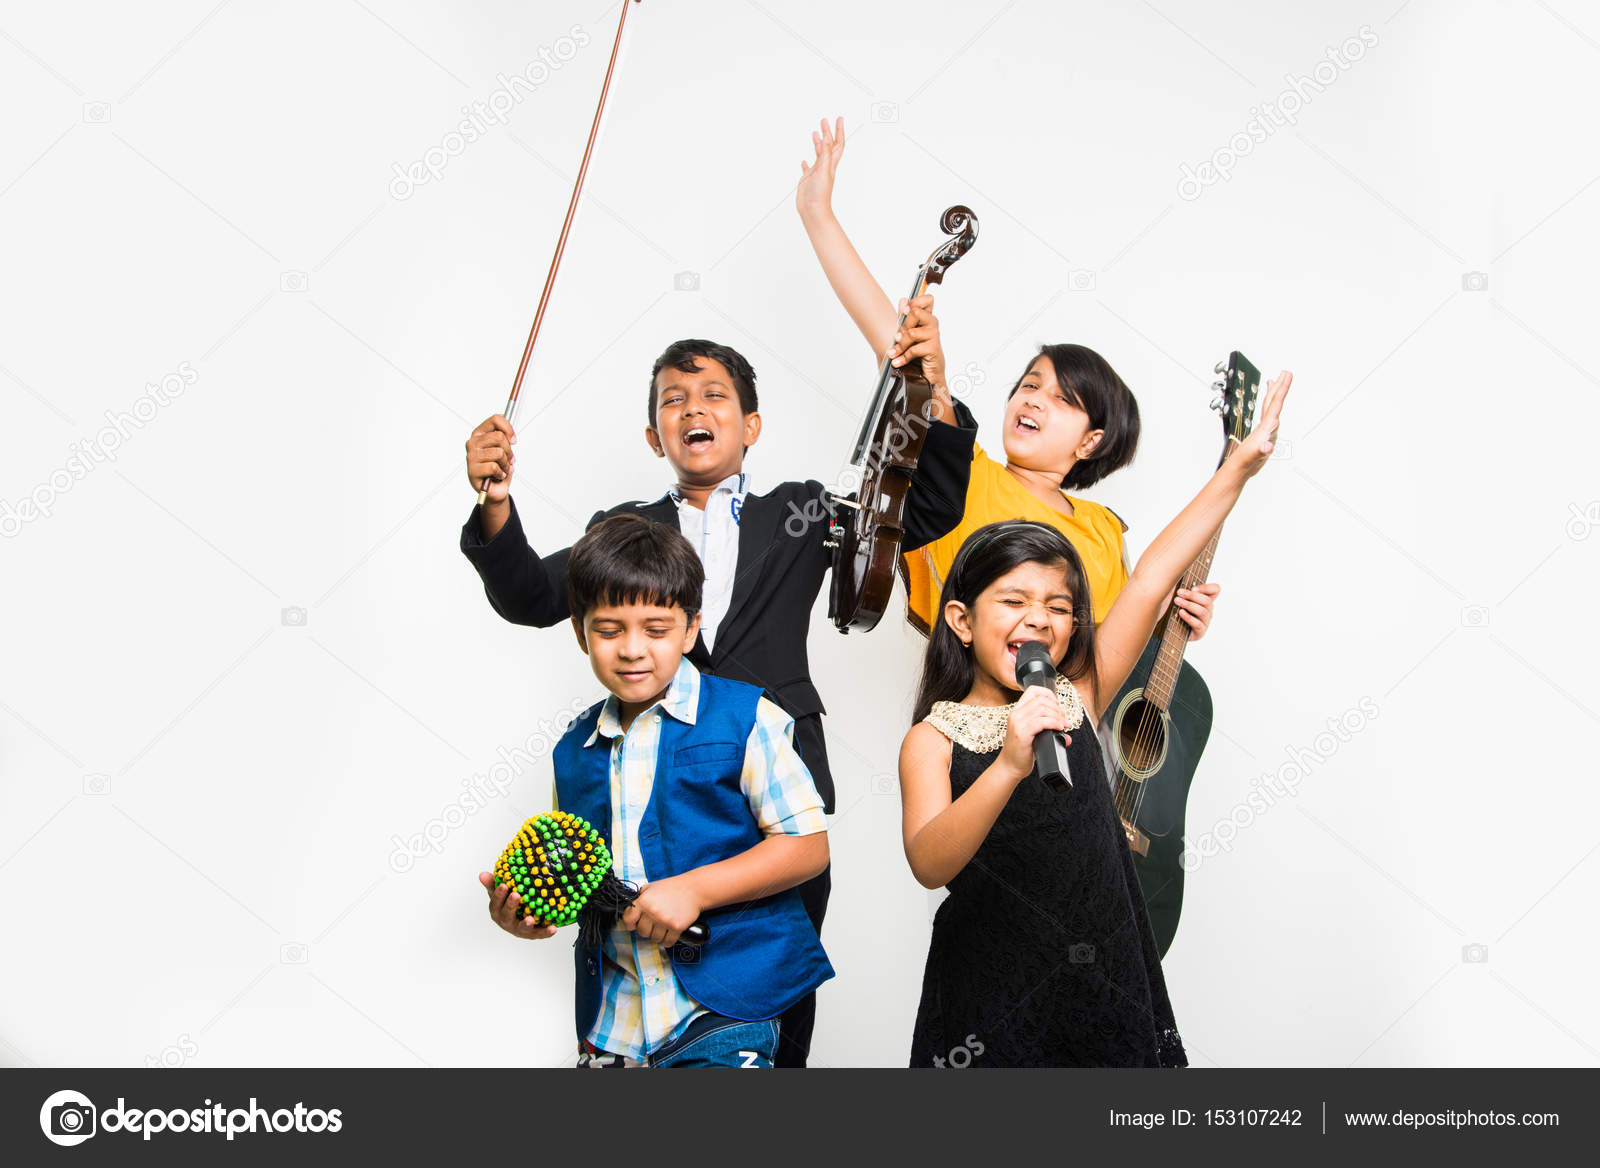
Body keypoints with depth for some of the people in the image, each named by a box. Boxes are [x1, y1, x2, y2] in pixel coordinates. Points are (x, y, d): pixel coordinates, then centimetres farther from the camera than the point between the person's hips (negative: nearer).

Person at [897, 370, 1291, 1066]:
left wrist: (1239, 468, -1)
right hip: (993, 996, -3)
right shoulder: (933, 740, -9)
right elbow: (929, 865, -25)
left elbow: (1152, 579, -1)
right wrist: (1008, 767, -38)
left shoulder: (1077, 699, 1)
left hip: (1107, 985, 3)